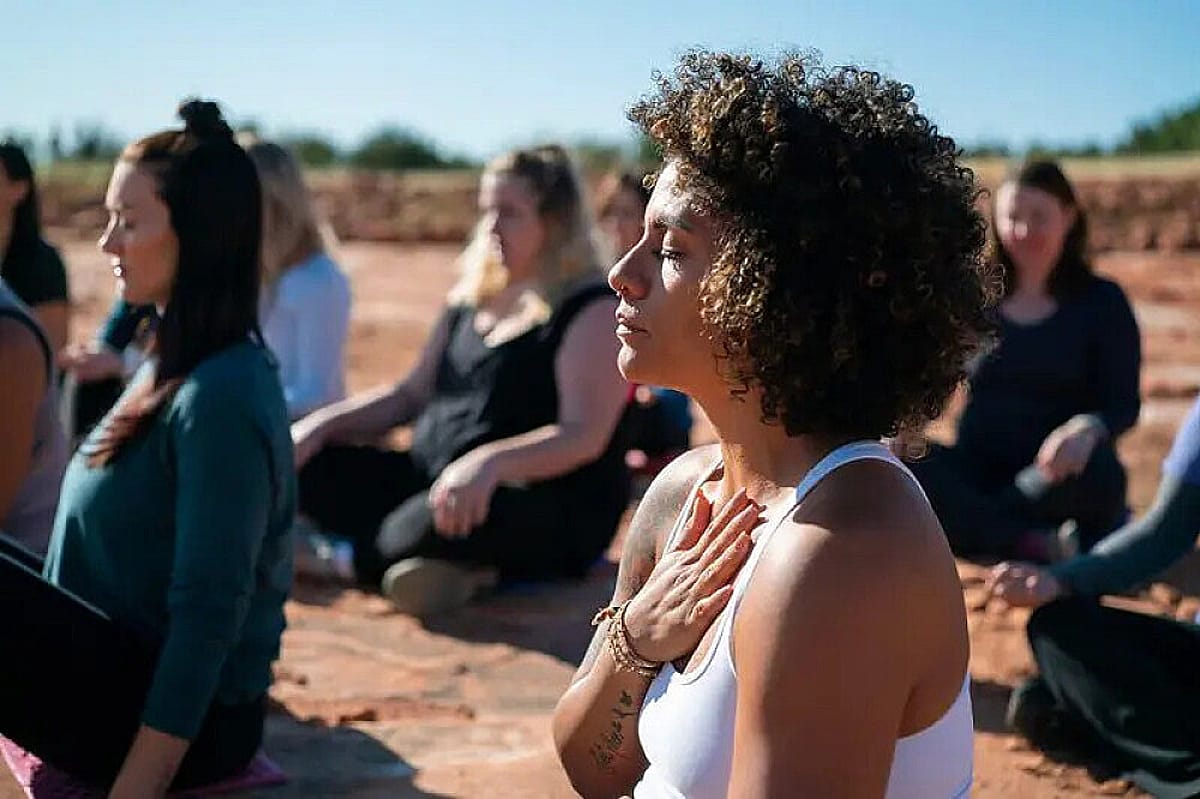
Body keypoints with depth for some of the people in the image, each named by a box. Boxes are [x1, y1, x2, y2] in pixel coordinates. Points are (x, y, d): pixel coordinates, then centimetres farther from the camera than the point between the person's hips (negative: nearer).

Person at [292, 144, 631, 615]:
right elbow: (408, 396, 19)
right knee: (306, 465, -10)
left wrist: (490, 462, -37)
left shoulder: (593, 311, -9)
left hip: (554, 519, -8)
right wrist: (322, 424, 3)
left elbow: (585, 436, -20)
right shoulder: (471, 302, 15)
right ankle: (456, 565, -21)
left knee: (436, 525, -41)